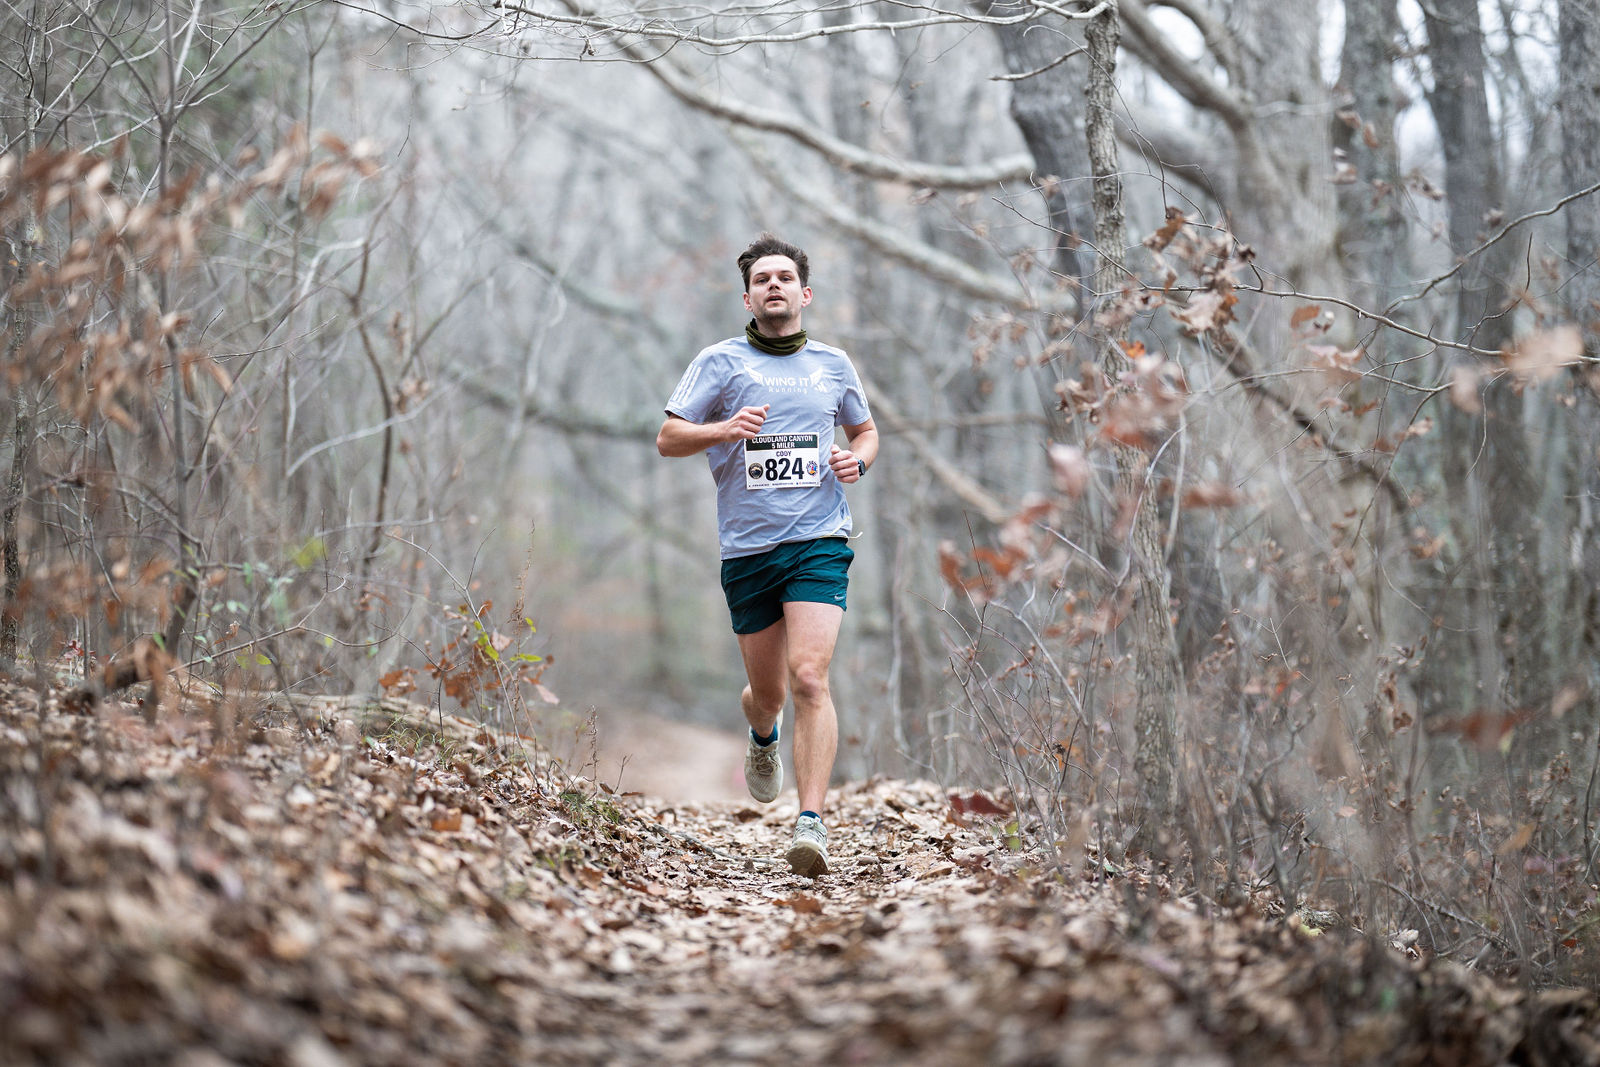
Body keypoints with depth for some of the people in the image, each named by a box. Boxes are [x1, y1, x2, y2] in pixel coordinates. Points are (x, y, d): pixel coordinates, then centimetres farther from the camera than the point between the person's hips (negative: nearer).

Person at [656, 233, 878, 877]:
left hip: (819, 540, 0)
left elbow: (865, 430, 27)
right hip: (747, 550, 1)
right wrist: (724, 430, -17)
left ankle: (812, 825, -21)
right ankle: (762, 740, 49)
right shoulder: (720, 361, 5)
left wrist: (858, 460, 4)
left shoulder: (833, 364, 12)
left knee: (809, 677, -18)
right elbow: (667, 439, 2)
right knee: (767, 692, 10)